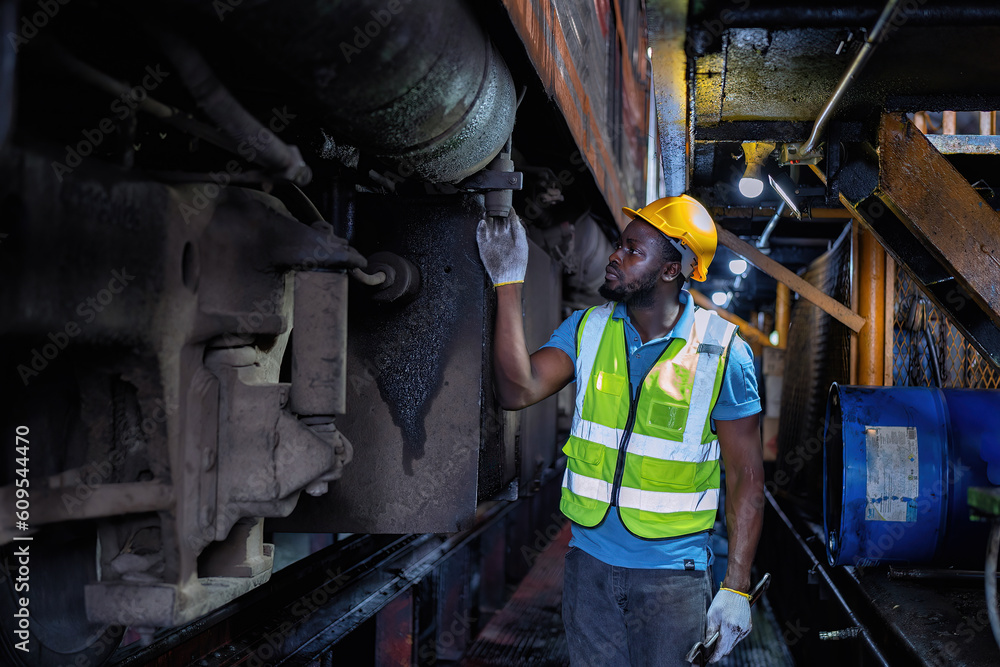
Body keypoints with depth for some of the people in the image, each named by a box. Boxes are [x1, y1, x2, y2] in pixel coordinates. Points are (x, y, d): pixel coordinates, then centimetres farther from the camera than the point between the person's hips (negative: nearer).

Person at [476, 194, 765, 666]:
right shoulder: (587, 330, 1)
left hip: (672, 573, -3)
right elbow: (518, 391, -15)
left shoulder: (721, 352, -9)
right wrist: (509, 283, -19)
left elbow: (745, 475, -7)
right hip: (590, 562, 3)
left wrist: (736, 589, -10)